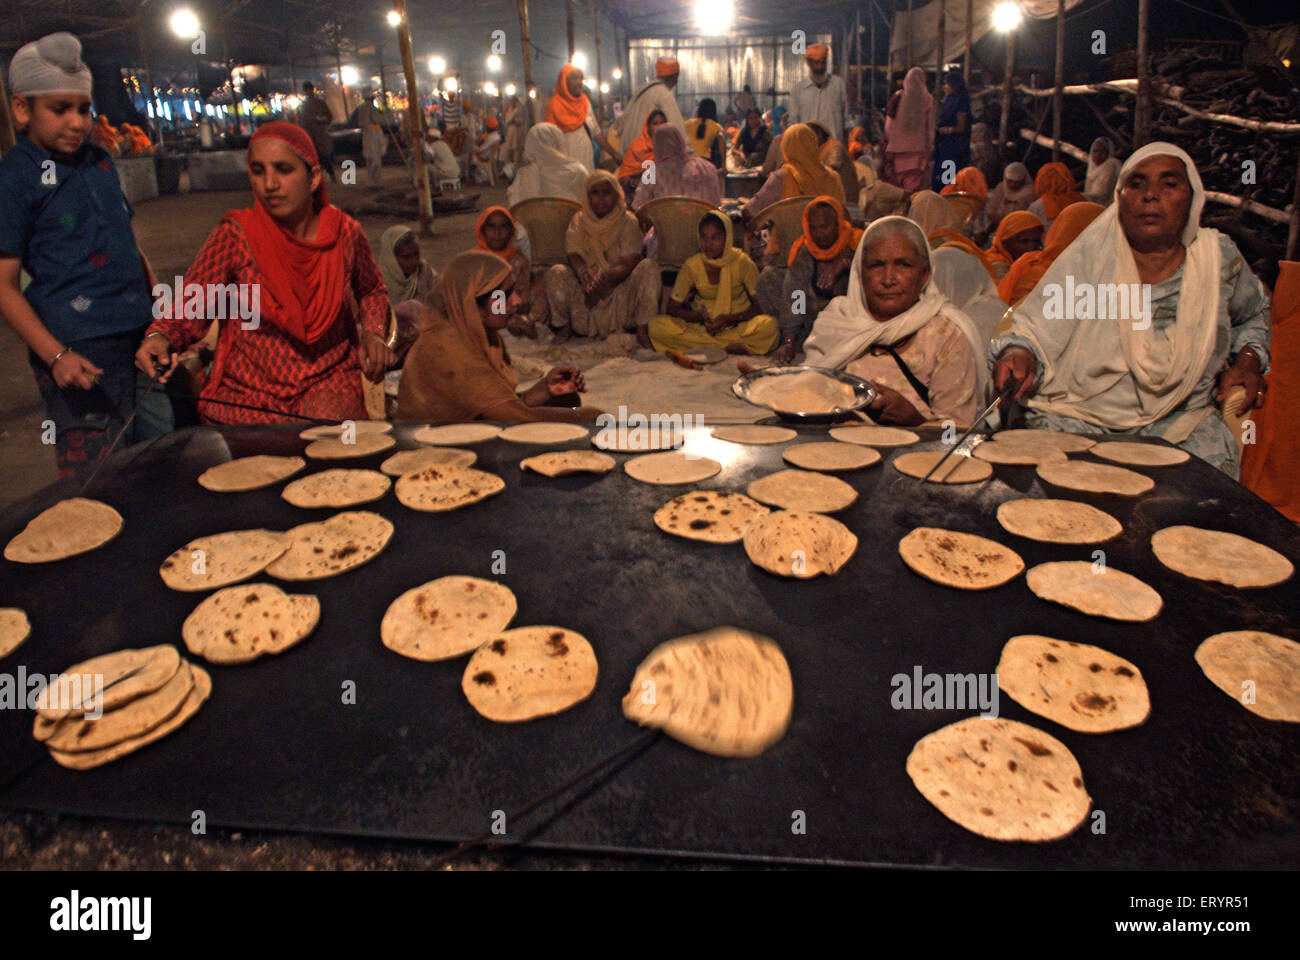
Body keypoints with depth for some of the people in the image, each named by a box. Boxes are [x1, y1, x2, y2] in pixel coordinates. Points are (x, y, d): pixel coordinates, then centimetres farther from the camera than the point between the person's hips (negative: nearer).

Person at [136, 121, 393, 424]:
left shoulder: (345, 232, -1)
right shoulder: (234, 237, -7)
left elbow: (371, 289, 19)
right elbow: (191, 303, -7)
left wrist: (372, 332, 2)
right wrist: (160, 336, -27)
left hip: (328, 379, 1)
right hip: (246, 388, -1)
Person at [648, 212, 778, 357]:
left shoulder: (742, 262, -7)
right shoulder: (691, 265, -5)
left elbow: (758, 305, -6)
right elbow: (672, 308, -2)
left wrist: (729, 319, -22)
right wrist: (701, 317, -20)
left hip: (738, 324, -1)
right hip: (701, 326, 2)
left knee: (769, 325, -33)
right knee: (656, 327, -26)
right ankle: (728, 347, -27)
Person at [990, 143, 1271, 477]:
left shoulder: (1220, 258, 5)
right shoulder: (1089, 254, -5)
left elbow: (1253, 315, 26)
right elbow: (1035, 329, -8)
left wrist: (1248, 360, 8)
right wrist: (1018, 355, -31)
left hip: (1181, 418, 3)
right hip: (1079, 415, -2)